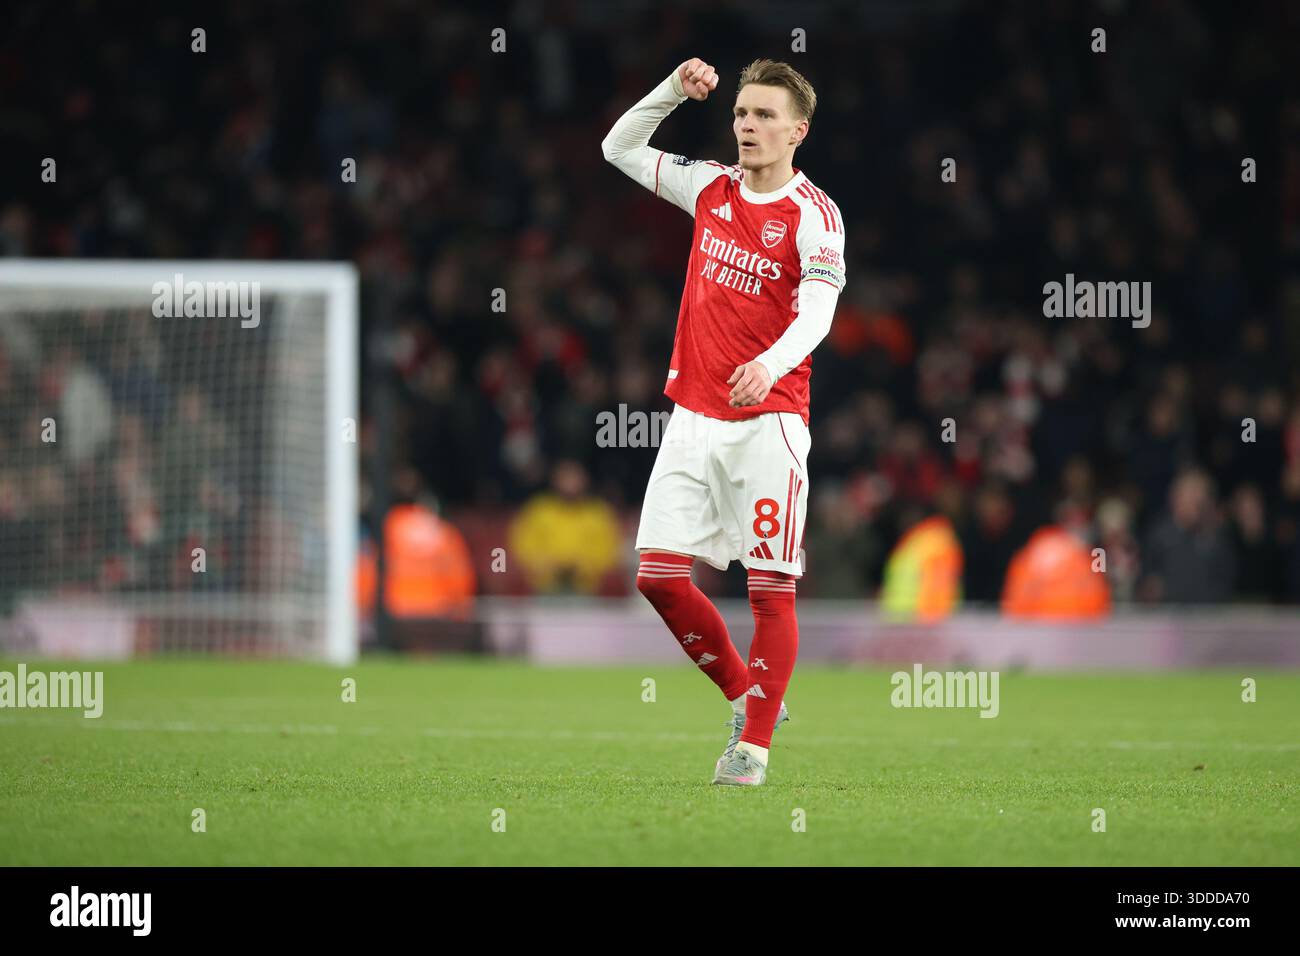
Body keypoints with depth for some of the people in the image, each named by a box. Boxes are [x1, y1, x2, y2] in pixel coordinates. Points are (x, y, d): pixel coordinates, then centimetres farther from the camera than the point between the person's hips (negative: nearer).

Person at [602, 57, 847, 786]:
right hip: (693, 417, 5)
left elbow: (817, 314, -20)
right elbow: (619, 149, 21)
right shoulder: (711, 188, 10)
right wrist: (674, 91, 5)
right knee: (659, 575, -1)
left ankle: (755, 745, 3)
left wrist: (770, 364, -39)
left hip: (768, 421, -5)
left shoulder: (814, 214, -7)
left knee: (771, 586, -5)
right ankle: (747, 693, 17)